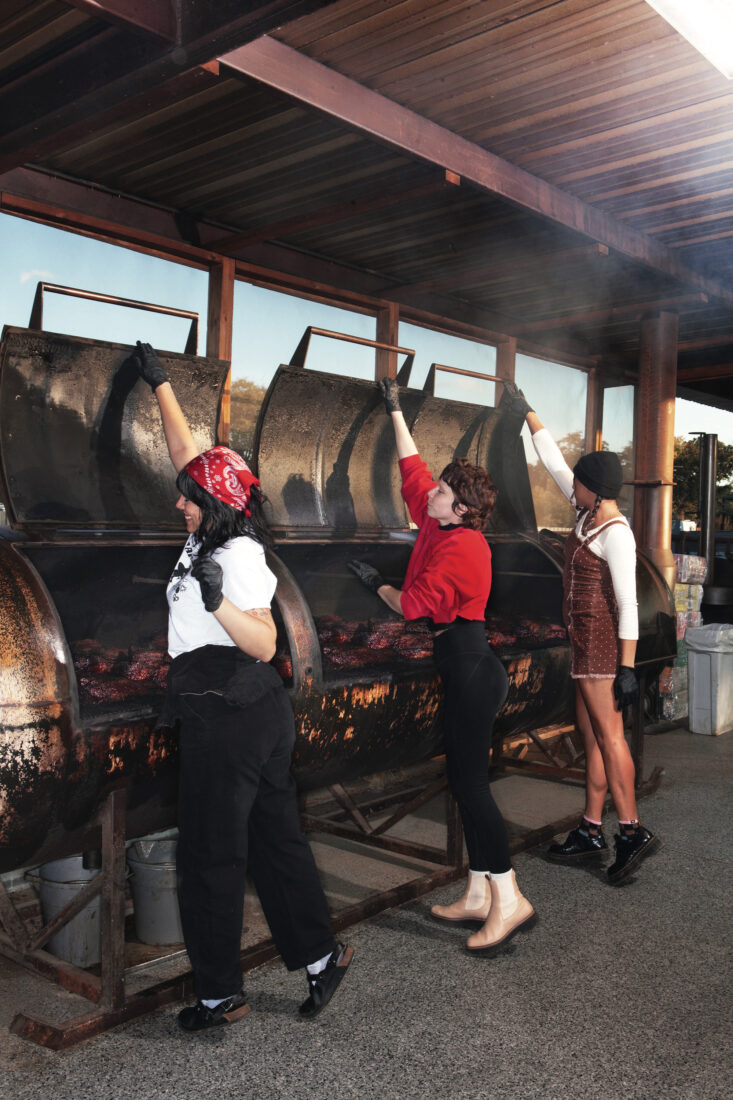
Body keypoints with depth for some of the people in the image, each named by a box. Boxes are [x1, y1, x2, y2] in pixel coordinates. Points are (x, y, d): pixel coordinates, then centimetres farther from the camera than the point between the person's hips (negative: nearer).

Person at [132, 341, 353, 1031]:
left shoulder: (239, 556, -16)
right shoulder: (212, 536, 8)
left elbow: (264, 644, -23)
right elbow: (185, 453, 19)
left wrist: (217, 599, -36)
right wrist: (160, 385, 24)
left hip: (228, 716, -9)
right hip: (257, 714, 9)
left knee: (210, 856, 3)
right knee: (274, 840, 15)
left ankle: (220, 994, 17)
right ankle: (318, 954, 25)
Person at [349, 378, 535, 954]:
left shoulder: (461, 546, -16)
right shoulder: (440, 525, 11)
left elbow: (412, 604, -14)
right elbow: (413, 470, 21)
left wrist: (377, 583, 5)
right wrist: (397, 412, 26)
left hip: (472, 668, -10)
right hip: (465, 668, 10)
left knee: (469, 779, -8)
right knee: (466, 780, 11)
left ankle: (509, 899, -1)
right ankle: (478, 896, 18)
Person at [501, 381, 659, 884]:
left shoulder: (615, 533, -16)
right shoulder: (592, 514, 9)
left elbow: (628, 603, -19)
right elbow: (555, 463, 19)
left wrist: (627, 667, -21)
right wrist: (527, 414, 24)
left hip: (602, 640, -9)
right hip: (588, 640, 9)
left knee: (608, 734, -7)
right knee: (592, 734, 10)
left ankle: (633, 830, -1)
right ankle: (592, 831, 15)